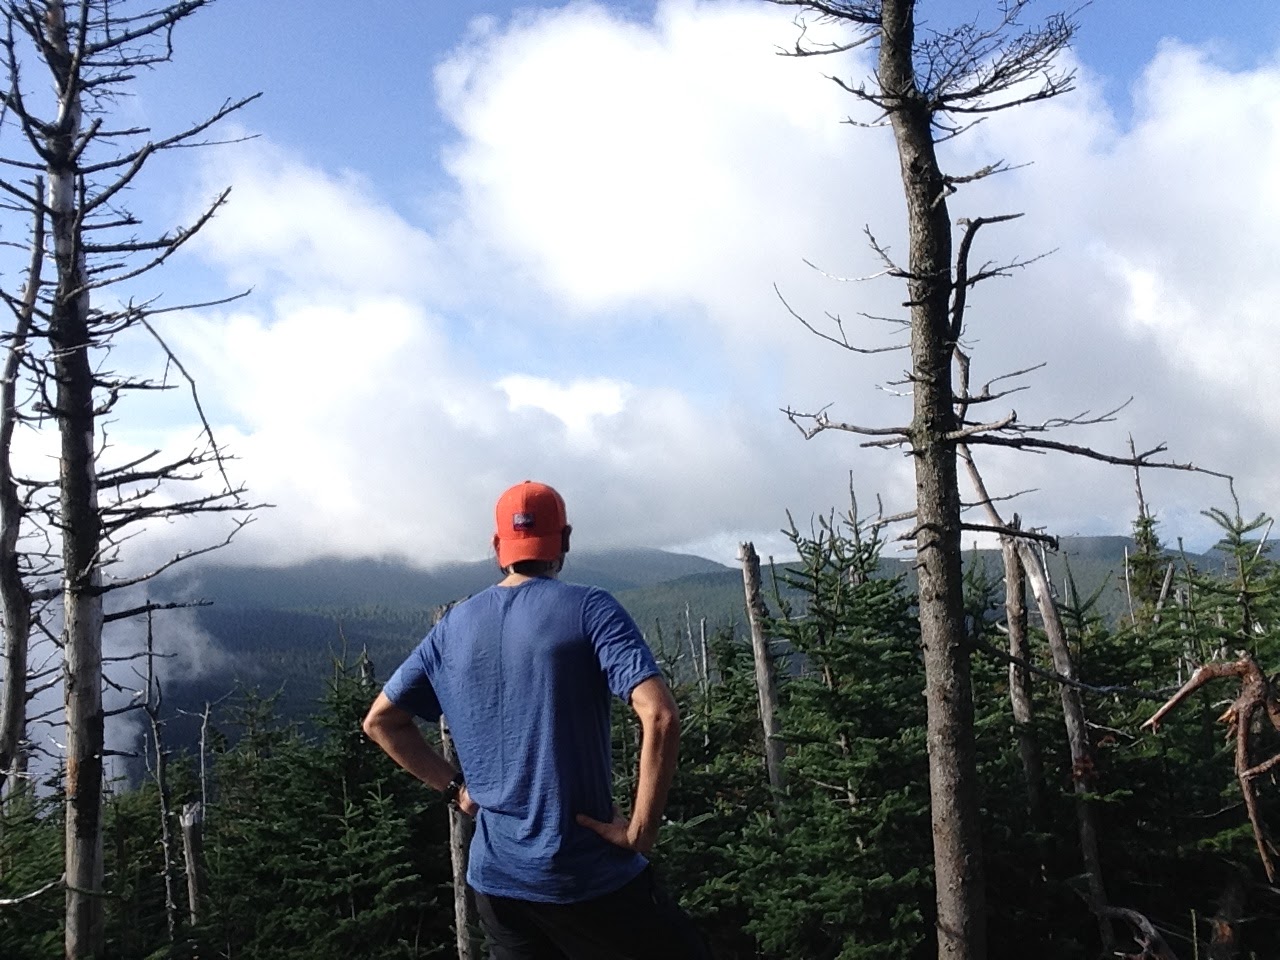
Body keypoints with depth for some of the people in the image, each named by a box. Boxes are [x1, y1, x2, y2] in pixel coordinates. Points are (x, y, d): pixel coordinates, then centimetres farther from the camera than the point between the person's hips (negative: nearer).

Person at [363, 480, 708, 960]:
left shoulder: (453, 626, 6)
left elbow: (381, 720, 14)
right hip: (584, 875, -5)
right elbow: (660, 717, -22)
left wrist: (456, 787, 11)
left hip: (493, 877, 5)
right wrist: (640, 830, -13)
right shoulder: (588, 609, -10)